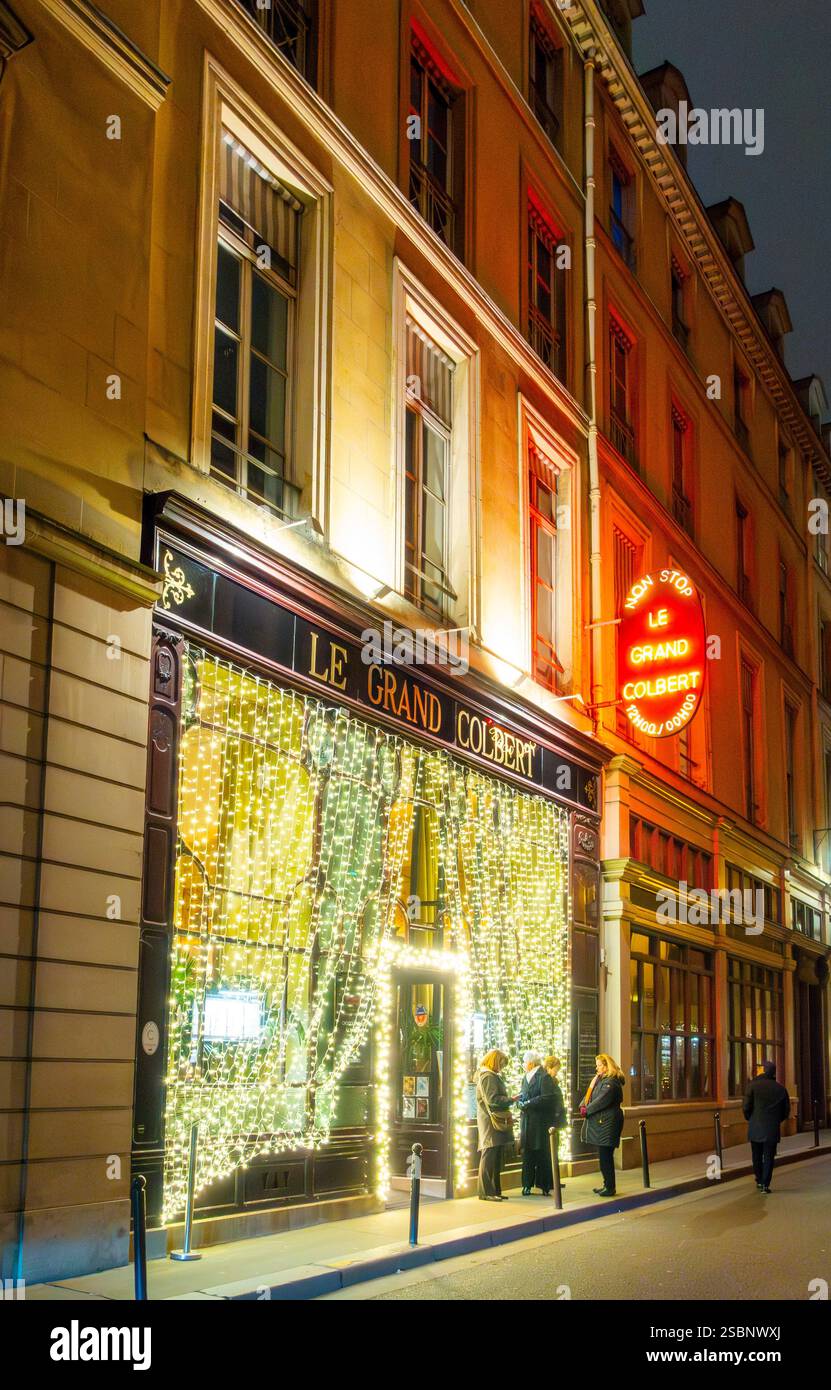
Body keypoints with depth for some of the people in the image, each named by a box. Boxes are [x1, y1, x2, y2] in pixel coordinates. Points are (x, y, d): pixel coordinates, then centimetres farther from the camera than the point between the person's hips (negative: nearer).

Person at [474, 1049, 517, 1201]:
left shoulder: (492, 1076, 21)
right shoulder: (488, 1077, -11)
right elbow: (492, 1100, -19)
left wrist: (507, 1115, 16)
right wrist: (511, 1100, -8)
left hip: (497, 1122, 10)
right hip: (491, 1122, -10)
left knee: (496, 1159, 11)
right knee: (489, 1157, -9)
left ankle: (494, 1191, 14)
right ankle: (486, 1192, -9)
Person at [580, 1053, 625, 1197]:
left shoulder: (611, 1082, -14)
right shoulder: (599, 1079, 19)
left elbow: (601, 1100, -21)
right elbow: (589, 1095, 17)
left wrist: (587, 1110, -12)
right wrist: (583, 1106, -1)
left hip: (607, 1124, -10)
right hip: (599, 1123, 10)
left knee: (605, 1157, -6)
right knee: (603, 1156, 14)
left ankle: (610, 1188, 1)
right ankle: (607, 1185, 21)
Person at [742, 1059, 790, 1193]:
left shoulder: (753, 1085, -7)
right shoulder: (780, 1089, 4)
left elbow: (746, 1106, -11)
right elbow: (786, 1110, 8)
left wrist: (749, 1119, 7)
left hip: (756, 1127, -1)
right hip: (772, 1129, 1)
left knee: (757, 1156, 16)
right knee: (768, 1157, 4)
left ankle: (759, 1180, 24)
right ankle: (765, 1184, -1)